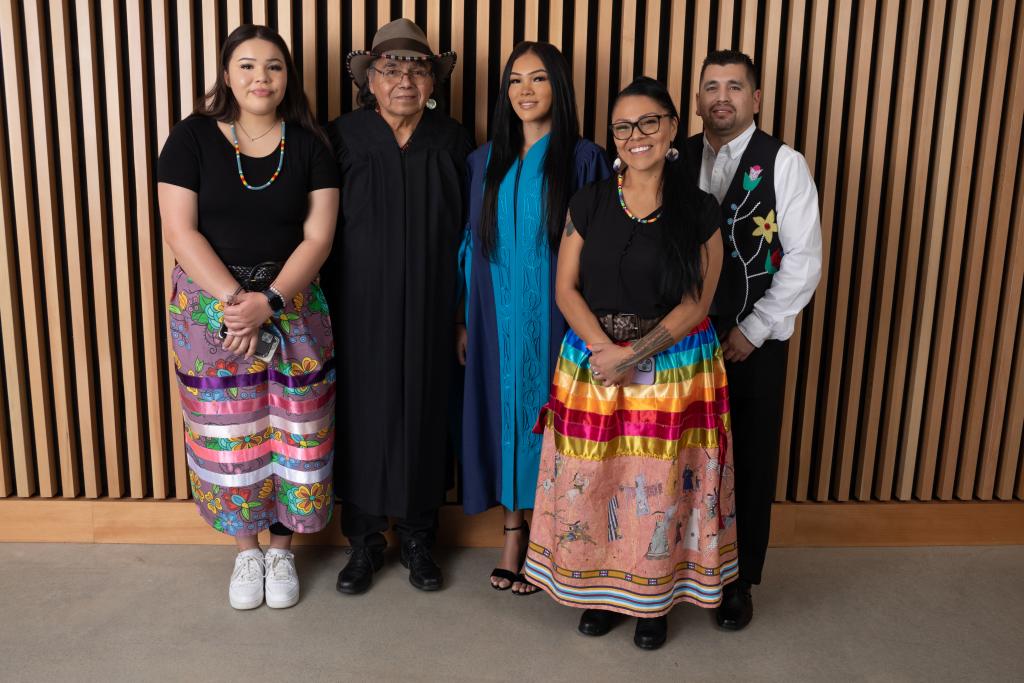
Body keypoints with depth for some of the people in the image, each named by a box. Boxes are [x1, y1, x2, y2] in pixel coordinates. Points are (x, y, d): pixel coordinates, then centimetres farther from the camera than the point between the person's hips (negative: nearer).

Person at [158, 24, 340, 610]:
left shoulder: (309, 145, 0)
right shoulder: (193, 138, -2)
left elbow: (318, 236, -6)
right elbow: (180, 232, -8)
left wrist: (268, 301, -18)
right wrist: (235, 298, -18)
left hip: (292, 306, 1)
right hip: (210, 309, 0)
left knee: (292, 433, 6)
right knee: (228, 436, 8)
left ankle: (282, 547, 28)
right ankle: (246, 550, 29)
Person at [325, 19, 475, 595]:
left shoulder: (453, 142, 1)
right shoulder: (343, 138, -2)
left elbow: (469, 233, 5)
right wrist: (325, 307, -4)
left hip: (429, 312, 1)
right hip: (362, 309, -1)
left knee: (425, 412, 8)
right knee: (364, 413, 5)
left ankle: (419, 537, 26)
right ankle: (365, 539, 24)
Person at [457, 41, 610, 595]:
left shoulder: (583, 159, -3)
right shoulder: (486, 161, 8)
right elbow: (472, 243, 11)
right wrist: (463, 322, 7)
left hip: (554, 317, -3)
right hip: (497, 318, 3)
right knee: (503, 413, 9)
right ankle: (512, 531, 25)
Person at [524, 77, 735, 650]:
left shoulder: (699, 210, -4)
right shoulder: (590, 202, 1)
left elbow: (696, 304, -7)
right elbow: (566, 288, 0)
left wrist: (633, 354, -16)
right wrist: (605, 349, -14)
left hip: (674, 370, -1)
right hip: (591, 364, 2)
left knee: (661, 489, 6)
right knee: (591, 483, 8)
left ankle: (654, 600, 29)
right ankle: (601, 590, 31)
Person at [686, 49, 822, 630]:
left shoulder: (784, 164, -4)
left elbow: (804, 260, -8)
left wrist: (752, 330, -12)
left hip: (753, 342, -2)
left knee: (751, 465, 7)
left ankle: (740, 580, 25)